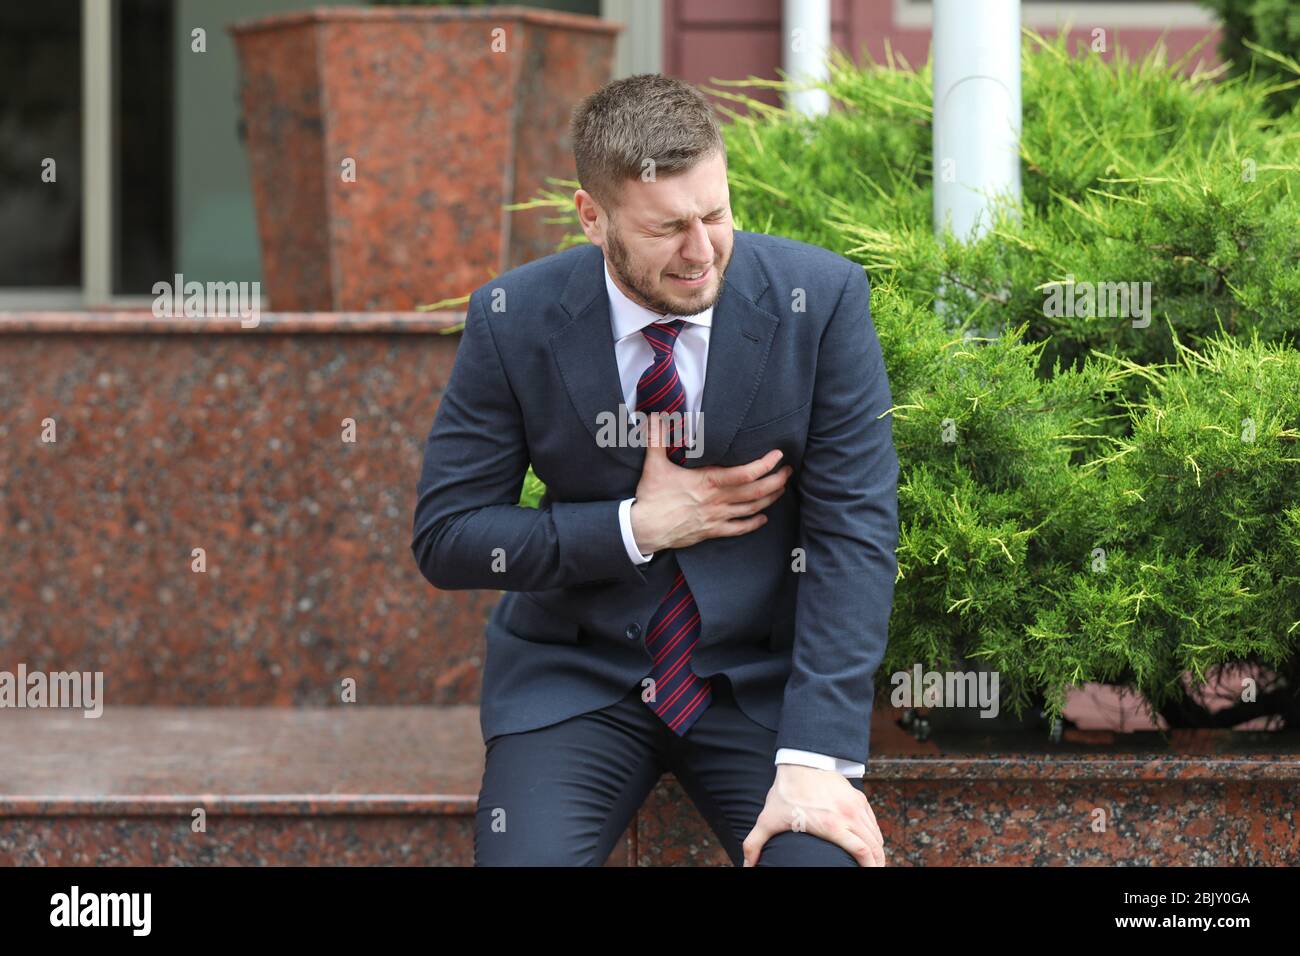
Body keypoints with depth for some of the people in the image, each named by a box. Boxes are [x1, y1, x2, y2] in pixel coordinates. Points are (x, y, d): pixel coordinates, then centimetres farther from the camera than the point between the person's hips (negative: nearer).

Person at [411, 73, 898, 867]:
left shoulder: (822, 300, -10)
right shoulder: (513, 321, -7)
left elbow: (854, 532, -11)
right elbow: (444, 539, -2)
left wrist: (818, 759, -20)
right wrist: (636, 527, -15)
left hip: (762, 675, -1)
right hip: (576, 679, 1)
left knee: (823, 854, -27)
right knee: (522, 856, -25)